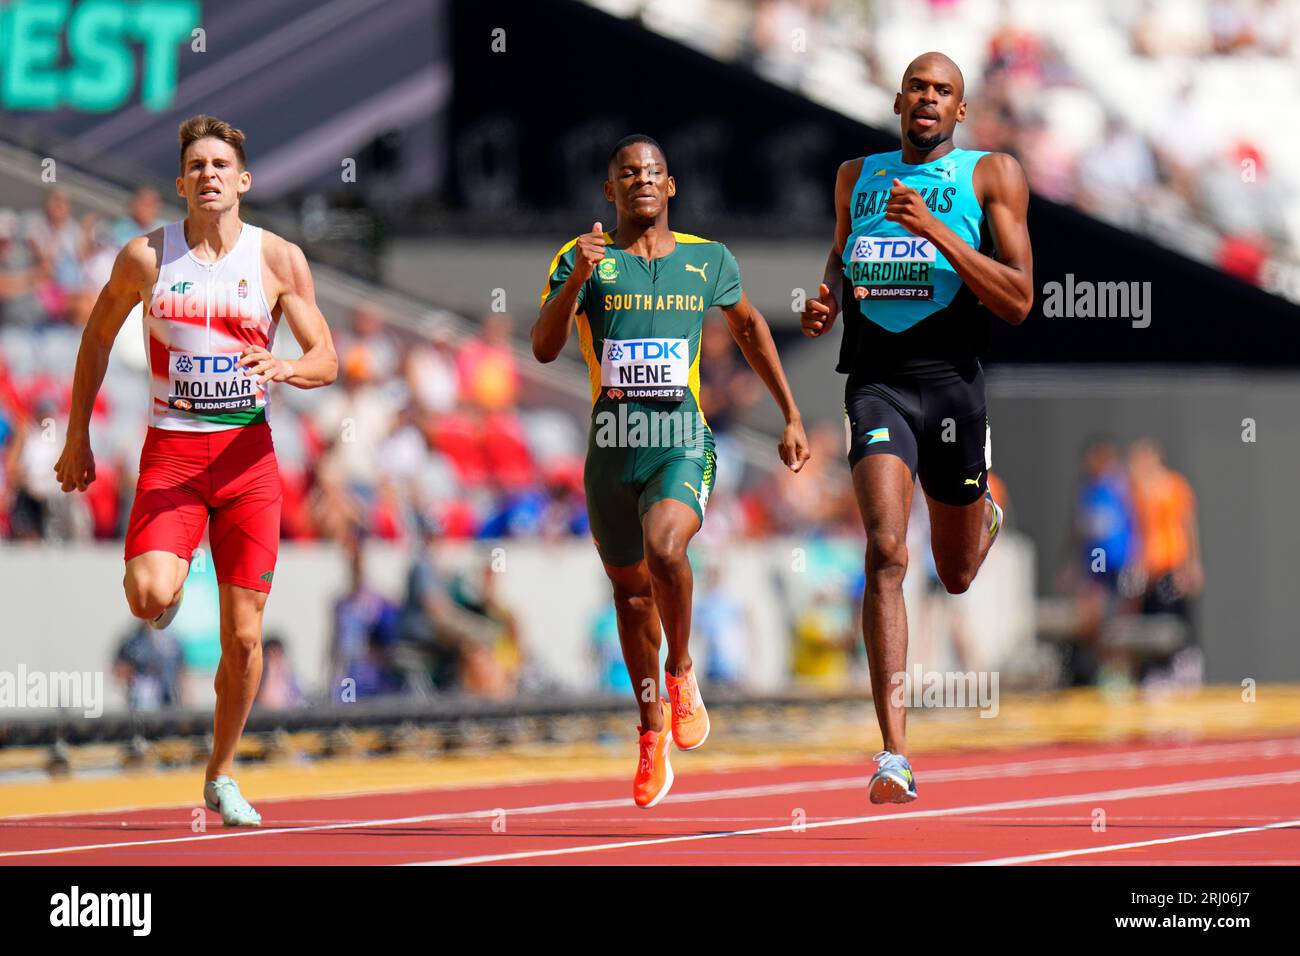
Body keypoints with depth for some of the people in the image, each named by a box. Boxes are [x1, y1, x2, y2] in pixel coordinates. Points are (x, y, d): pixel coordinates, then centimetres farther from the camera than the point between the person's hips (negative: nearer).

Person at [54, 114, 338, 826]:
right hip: (170, 452, -1)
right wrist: (77, 436, 13)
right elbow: (98, 337, 14)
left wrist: (284, 369, -23)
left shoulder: (278, 258, 0)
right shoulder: (145, 257, 1)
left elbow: (326, 360, 0)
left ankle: (221, 776, 20)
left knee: (244, 635, 2)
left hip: (247, 454, 1)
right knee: (148, 596, -27)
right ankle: (167, 587, 11)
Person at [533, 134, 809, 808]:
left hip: (683, 442, -2)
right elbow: (544, 348, -9)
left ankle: (682, 673, -5)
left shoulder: (709, 261, 6)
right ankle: (652, 735, 29)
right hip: (611, 446, 2)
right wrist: (576, 280, -25)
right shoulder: (584, 258, 2)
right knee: (631, 590, 11)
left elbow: (749, 329, 22)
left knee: (665, 549, -30)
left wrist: (791, 416, 22)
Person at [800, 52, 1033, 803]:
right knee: (886, 553, -19)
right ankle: (896, 755, -22)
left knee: (956, 575, 17)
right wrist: (827, 300, 8)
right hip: (876, 381, 1)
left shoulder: (992, 176, 1)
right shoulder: (857, 176, 12)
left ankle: (988, 510, 58)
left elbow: (1019, 302, -7)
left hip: (952, 381, 0)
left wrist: (935, 231, -17)